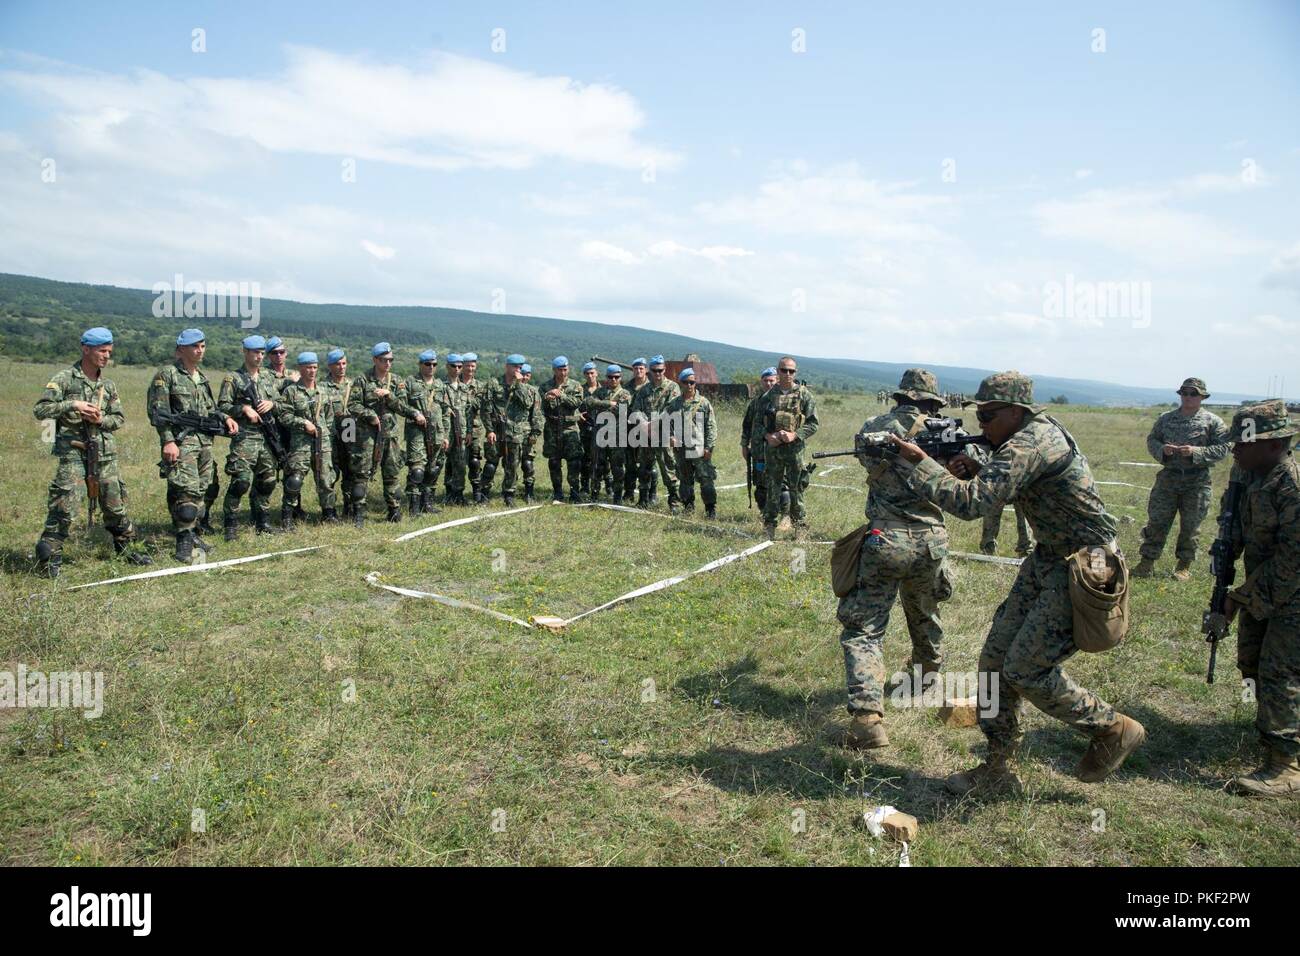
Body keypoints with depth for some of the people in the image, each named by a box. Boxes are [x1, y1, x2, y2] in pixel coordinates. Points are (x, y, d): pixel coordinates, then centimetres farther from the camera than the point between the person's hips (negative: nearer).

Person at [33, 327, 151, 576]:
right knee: (63, 506, -8)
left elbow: (119, 418, 15)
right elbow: (40, 410, -7)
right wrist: (72, 405, -19)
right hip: (72, 451, -4)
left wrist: (101, 420, -5)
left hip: (105, 453, 5)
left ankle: (127, 548, 24)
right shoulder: (64, 378, -3)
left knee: (115, 504, 10)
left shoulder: (108, 385, 12)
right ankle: (49, 558, 1)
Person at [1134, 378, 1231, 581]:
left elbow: (1223, 449, -7)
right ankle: (1147, 563, 8)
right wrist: (1162, 449, -10)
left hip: (1197, 481, -2)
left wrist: (1196, 452, -20)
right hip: (1168, 478, 2)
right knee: (1157, 521, 2)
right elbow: (1151, 440, 12)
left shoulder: (1212, 421, -2)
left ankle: (1184, 566, 18)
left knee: (1190, 526, 6)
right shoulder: (1166, 418, 8)